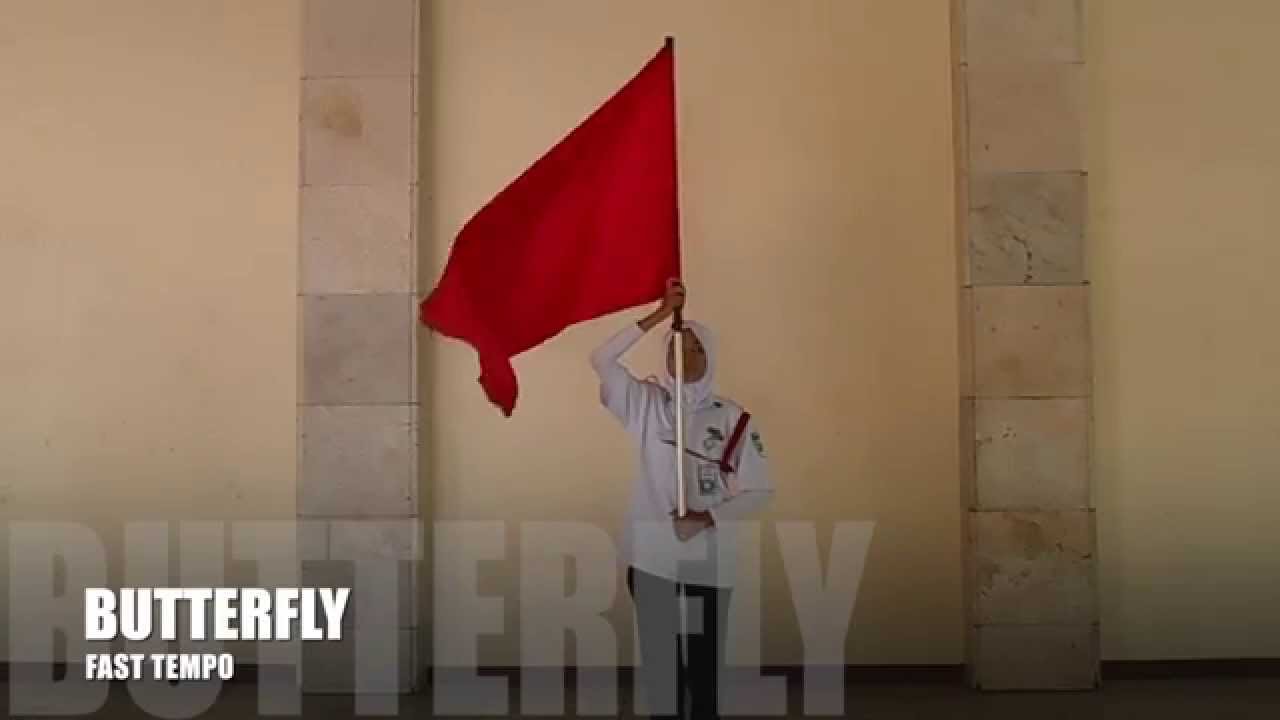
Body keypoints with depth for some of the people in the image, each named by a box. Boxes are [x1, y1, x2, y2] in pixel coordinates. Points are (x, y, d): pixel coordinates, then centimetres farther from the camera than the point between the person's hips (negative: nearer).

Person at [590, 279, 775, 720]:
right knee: (659, 662, 10)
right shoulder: (647, 404, 0)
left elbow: (760, 491, -2)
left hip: (709, 560, 0)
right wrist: (659, 315, -16)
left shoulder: (734, 419, -2)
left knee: (705, 663, 9)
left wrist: (707, 518, -15)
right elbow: (601, 360, -13)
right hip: (651, 556, 0)